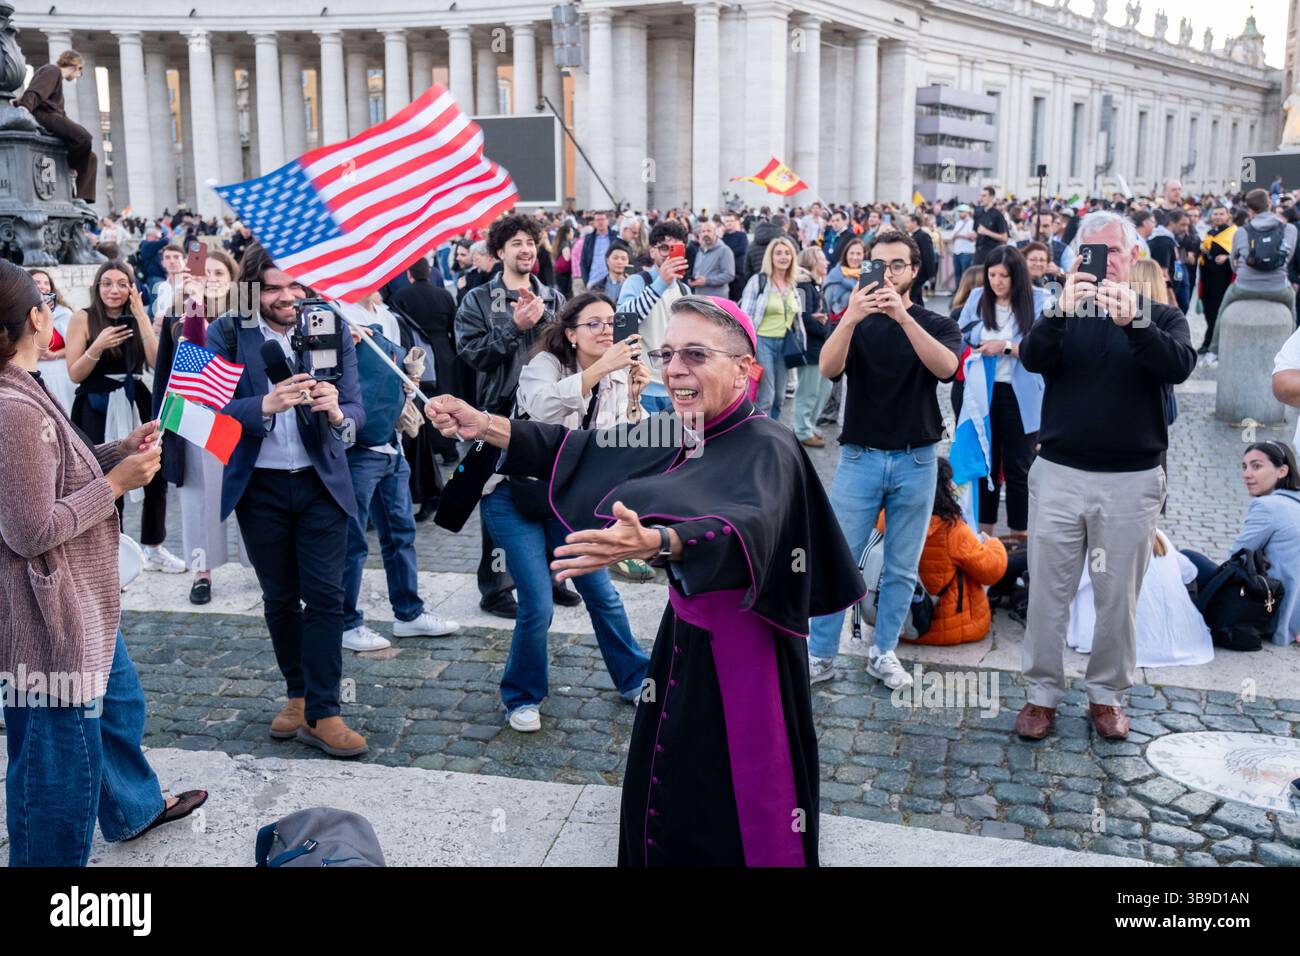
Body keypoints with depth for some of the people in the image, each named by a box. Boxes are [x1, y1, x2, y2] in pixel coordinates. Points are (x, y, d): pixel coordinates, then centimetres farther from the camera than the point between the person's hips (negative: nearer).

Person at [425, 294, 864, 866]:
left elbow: (746, 528, -42)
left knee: (737, 823, 4)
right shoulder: (678, 435, 4)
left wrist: (653, 543, -61)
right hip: (684, 639, 8)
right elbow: (588, 451, 8)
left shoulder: (768, 448, -21)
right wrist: (485, 427, -2)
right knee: (661, 798, 19)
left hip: (742, 655, -7)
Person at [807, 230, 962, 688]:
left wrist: (902, 316, -31)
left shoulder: (938, 325, 3)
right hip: (860, 457, -1)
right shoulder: (855, 322, 3)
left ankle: (883, 652, 22)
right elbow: (828, 368, -17)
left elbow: (946, 366, -20)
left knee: (901, 568, 8)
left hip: (916, 461, 1)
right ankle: (819, 653, 11)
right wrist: (851, 318, -34)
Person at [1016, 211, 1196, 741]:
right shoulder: (1063, 314, 6)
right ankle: (1042, 693, 18)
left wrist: (1132, 320, -33)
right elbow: (1033, 358, -14)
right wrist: (1062, 311, -32)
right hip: (1059, 474, 1)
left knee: (1118, 595, 8)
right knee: (1048, 591, 5)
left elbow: (1179, 365, -17)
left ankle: (1108, 694, 24)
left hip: (1131, 480, 0)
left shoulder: (1162, 317, 4)